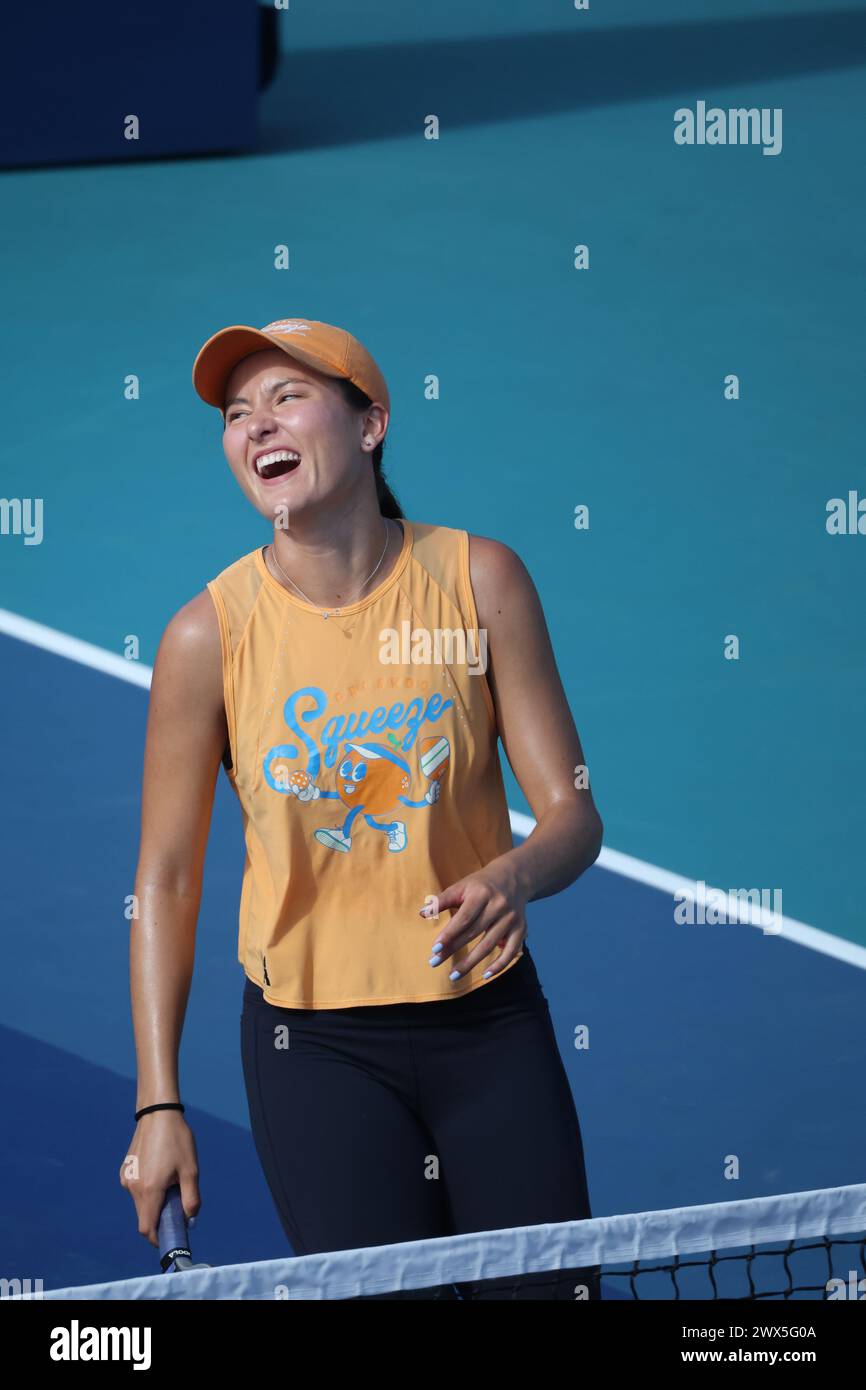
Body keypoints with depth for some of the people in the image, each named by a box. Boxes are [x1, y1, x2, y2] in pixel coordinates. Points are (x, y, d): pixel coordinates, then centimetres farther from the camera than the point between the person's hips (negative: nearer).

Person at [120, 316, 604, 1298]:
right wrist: (158, 1103, -6)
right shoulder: (208, 635, -11)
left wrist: (514, 876, -30)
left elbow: (572, 811, -6)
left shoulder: (479, 581, -8)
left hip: (489, 1022, 2)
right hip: (316, 1042, -1)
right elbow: (165, 880, -3)